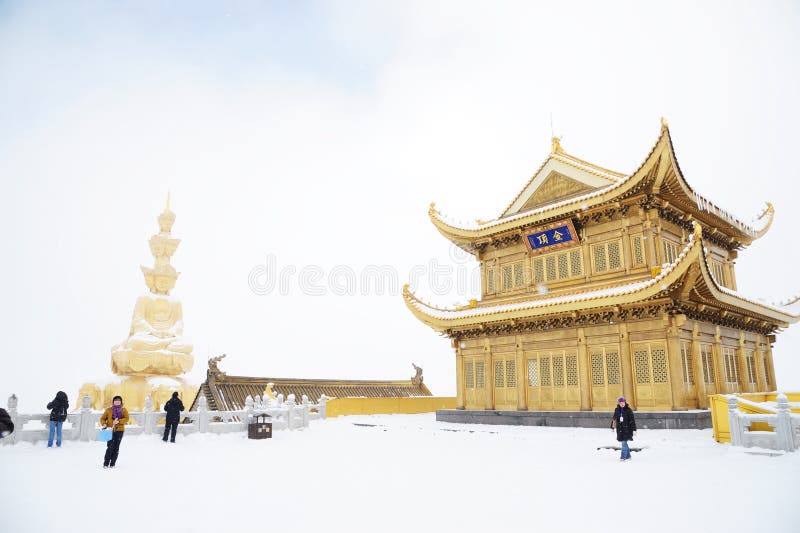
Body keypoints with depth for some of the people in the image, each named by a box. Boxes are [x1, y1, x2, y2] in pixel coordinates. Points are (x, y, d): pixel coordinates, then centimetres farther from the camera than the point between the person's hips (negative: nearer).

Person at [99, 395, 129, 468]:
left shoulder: (124, 410, 9)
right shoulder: (108, 410, 9)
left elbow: (126, 419, -2)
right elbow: (103, 418, 10)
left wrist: (119, 421, -17)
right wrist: (104, 424, -9)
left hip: (119, 430, 1)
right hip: (110, 430, -1)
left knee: (116, 447, -1)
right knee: (110, 446, -13)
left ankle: (112, 464, 6)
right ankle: (106, 463, -3)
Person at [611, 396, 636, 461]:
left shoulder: (628, 410, -8)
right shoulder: (617, 410, 5)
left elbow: (632, 420, -6)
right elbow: (614, 419, 16)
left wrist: (634, 429, -8)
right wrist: (612, 427, 20)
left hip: (627, 429, -5)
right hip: (620, 429, 5)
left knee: (624, 443, -8)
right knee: (624, 443, 12)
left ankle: (623, 456, -1)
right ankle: (628, 456, 23)